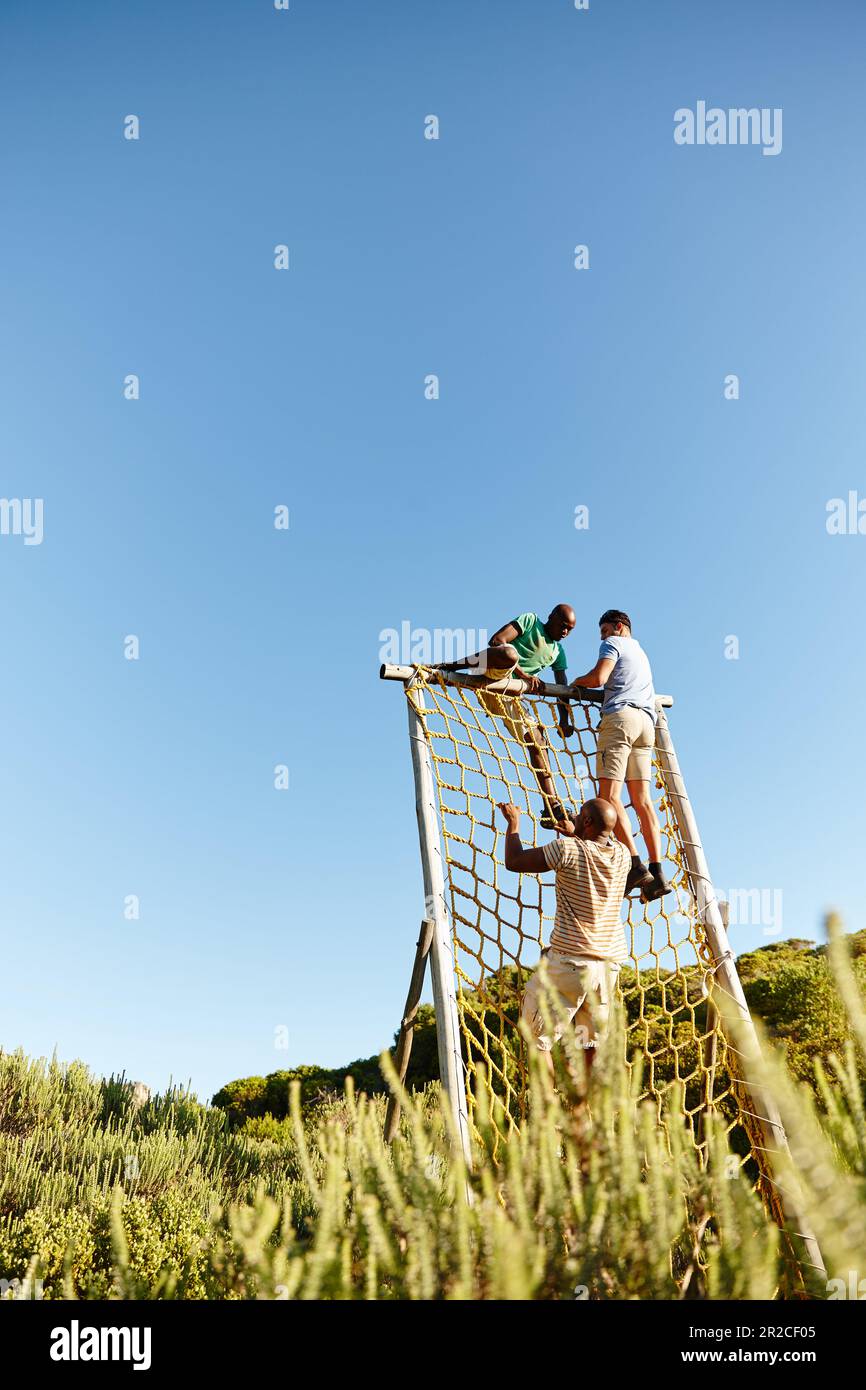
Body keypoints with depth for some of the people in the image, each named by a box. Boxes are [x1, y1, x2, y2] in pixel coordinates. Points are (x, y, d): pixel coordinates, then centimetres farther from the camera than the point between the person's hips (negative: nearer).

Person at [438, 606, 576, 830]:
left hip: (510, 696, 7)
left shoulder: (557, 652, 21)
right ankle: (449, 666, -22)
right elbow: (497, 641, -11)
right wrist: (522, 674, -16)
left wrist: (564, 719, 1)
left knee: (537, 741, -1)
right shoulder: (530, 621, 2)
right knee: (509, 654, -40)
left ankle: (553, 810, 3)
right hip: (490, 676, -7)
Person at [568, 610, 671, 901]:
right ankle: (657, 872, -11)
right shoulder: (641, 652, 34)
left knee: (609, 794, -14)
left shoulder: (613, 644, 9)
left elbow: (598, 677, -8)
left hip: (621, 716, -8)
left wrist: (578, 681, 11)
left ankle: (635, 866, -26)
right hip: (646, 721, 8)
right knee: (642, 799, 0)